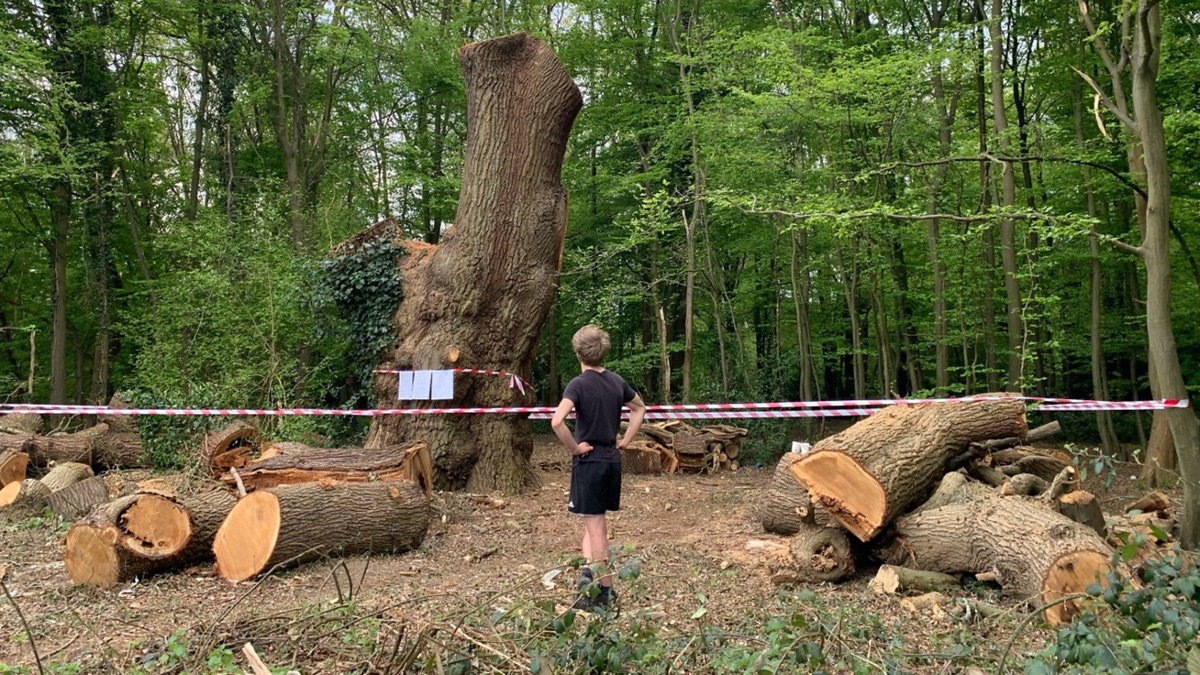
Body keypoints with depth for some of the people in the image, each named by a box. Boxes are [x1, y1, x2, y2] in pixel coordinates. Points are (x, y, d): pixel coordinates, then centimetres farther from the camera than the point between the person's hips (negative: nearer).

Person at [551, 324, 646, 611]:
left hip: (589, 461, -6)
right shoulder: (616, 381, 5)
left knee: (595, 527, 3)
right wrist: (625, 440, 17)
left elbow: (557, 421, -29)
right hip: (612, 460, 6)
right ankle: (591, 571, 11)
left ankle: (605, 592, 10)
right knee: (595, 523, 20)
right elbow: (640, 408, 22)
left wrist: (575, 448, -16)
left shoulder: (578, 384, -14)